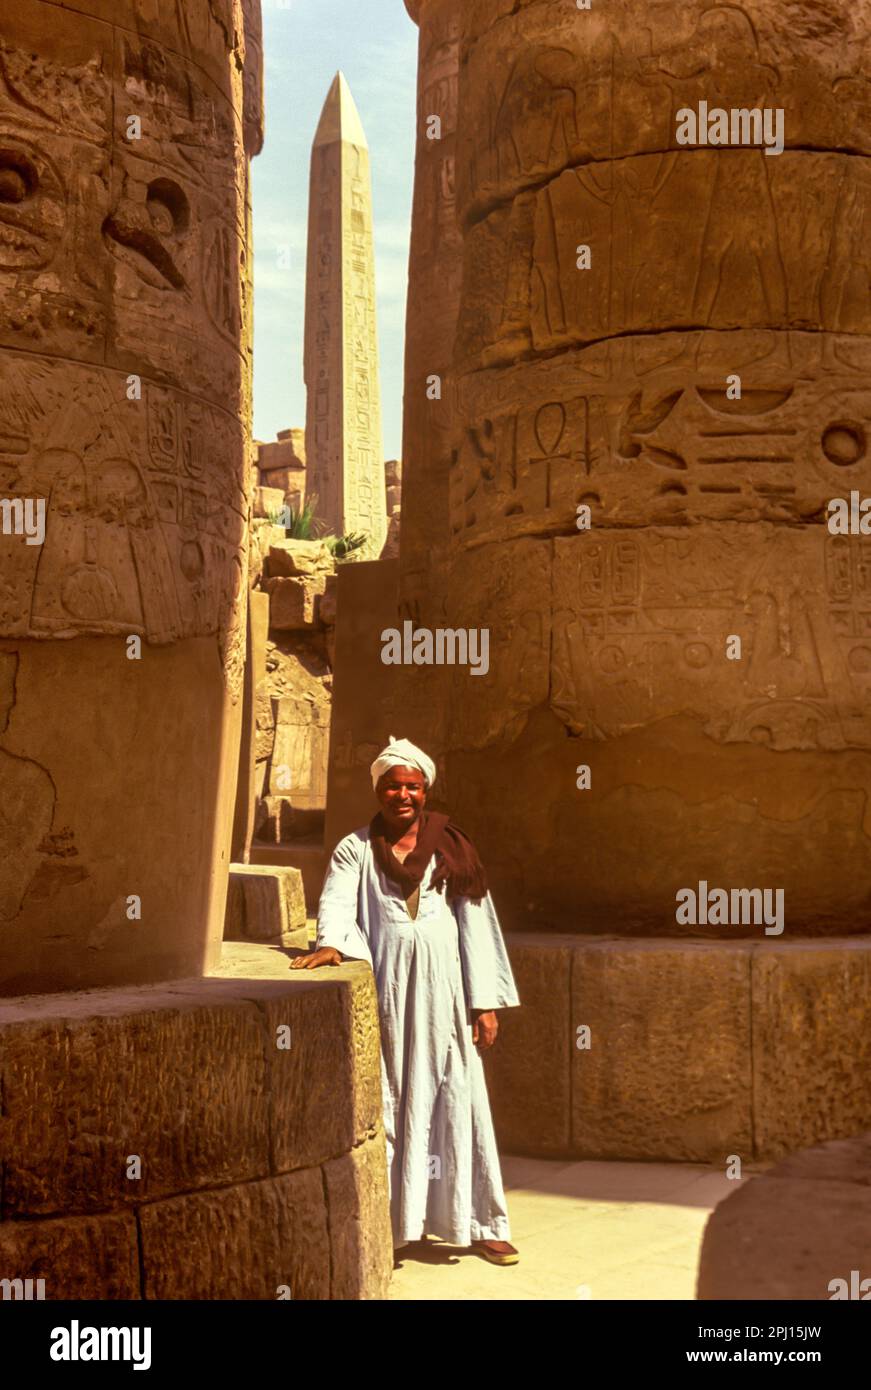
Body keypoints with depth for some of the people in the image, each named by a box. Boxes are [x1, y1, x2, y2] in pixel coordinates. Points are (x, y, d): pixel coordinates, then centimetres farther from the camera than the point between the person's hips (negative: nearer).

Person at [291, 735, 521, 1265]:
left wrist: (485, 1002, 1)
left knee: (457, 1102, 4)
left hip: (443, 988, 1)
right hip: (385, 989, -1)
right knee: (387, 1103, 2)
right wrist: (330, 943, -33)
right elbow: (337, 902, -11)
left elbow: (476, 923, 6)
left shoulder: (450, 848, 8)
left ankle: (479, 1224, 13)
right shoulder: (357, 849, 5)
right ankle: (389, 1221, 11)